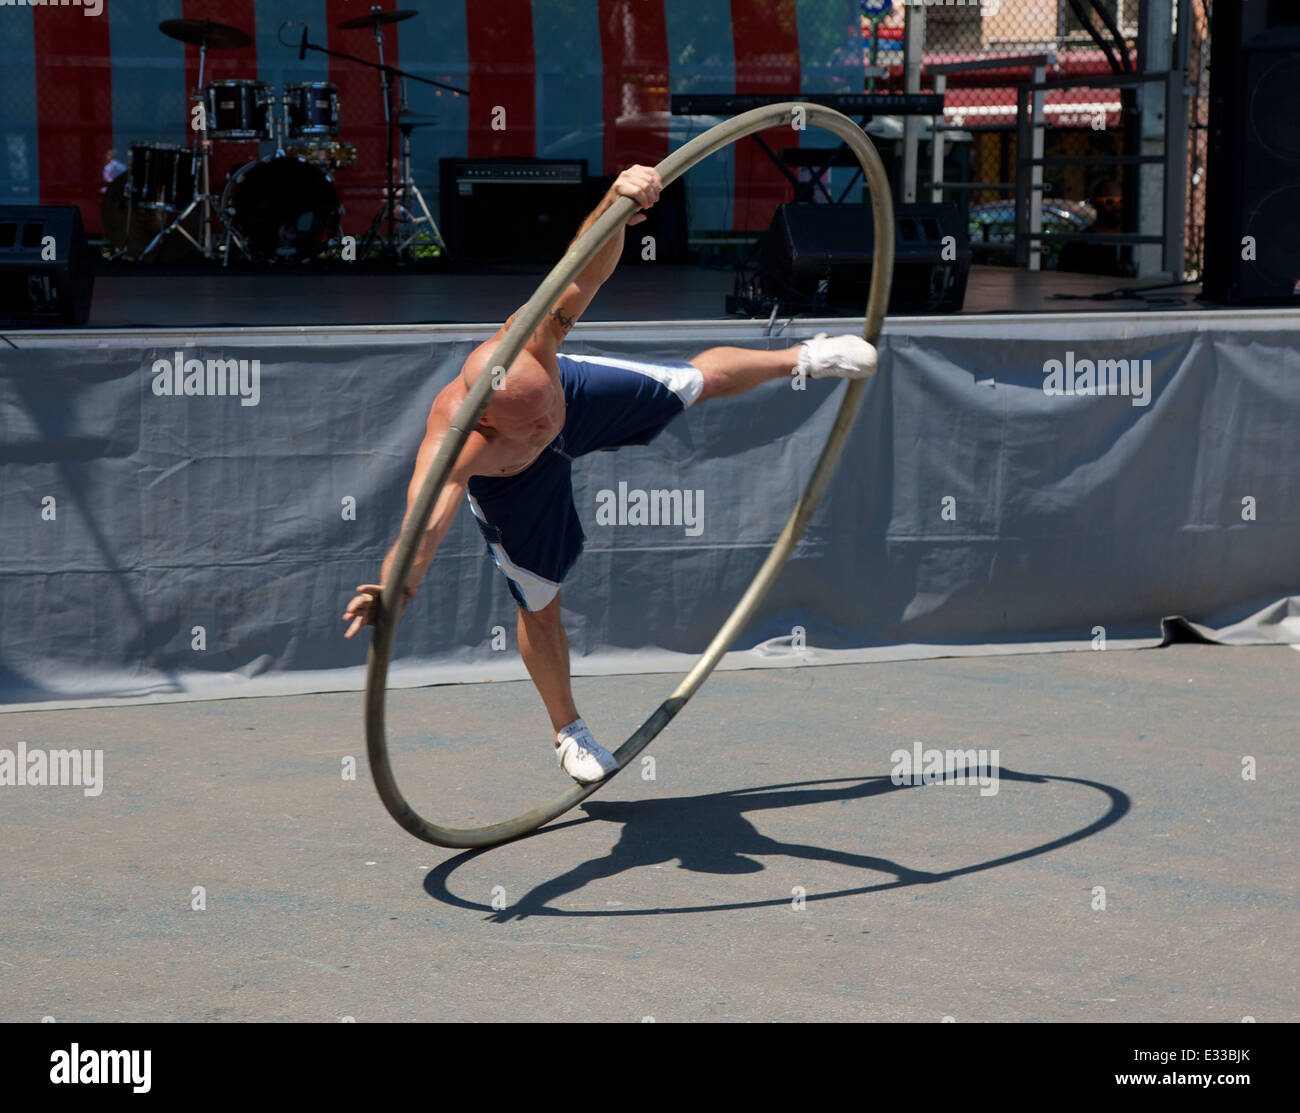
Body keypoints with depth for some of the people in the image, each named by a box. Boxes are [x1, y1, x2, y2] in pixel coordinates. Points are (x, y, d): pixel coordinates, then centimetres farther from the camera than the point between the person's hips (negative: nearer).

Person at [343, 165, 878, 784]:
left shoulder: (529, 344, -45)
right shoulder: (454, 446, -52)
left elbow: (586, 266, -52)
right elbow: (426, 522, -64)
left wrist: (617, 202, -73)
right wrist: (396, 588, -85)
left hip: (574, 389, 3)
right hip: (510, 484, -2)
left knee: (702, 380, 15)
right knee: (539, 601, 11)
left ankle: (806, 358, 48)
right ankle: (568, 733, 39)